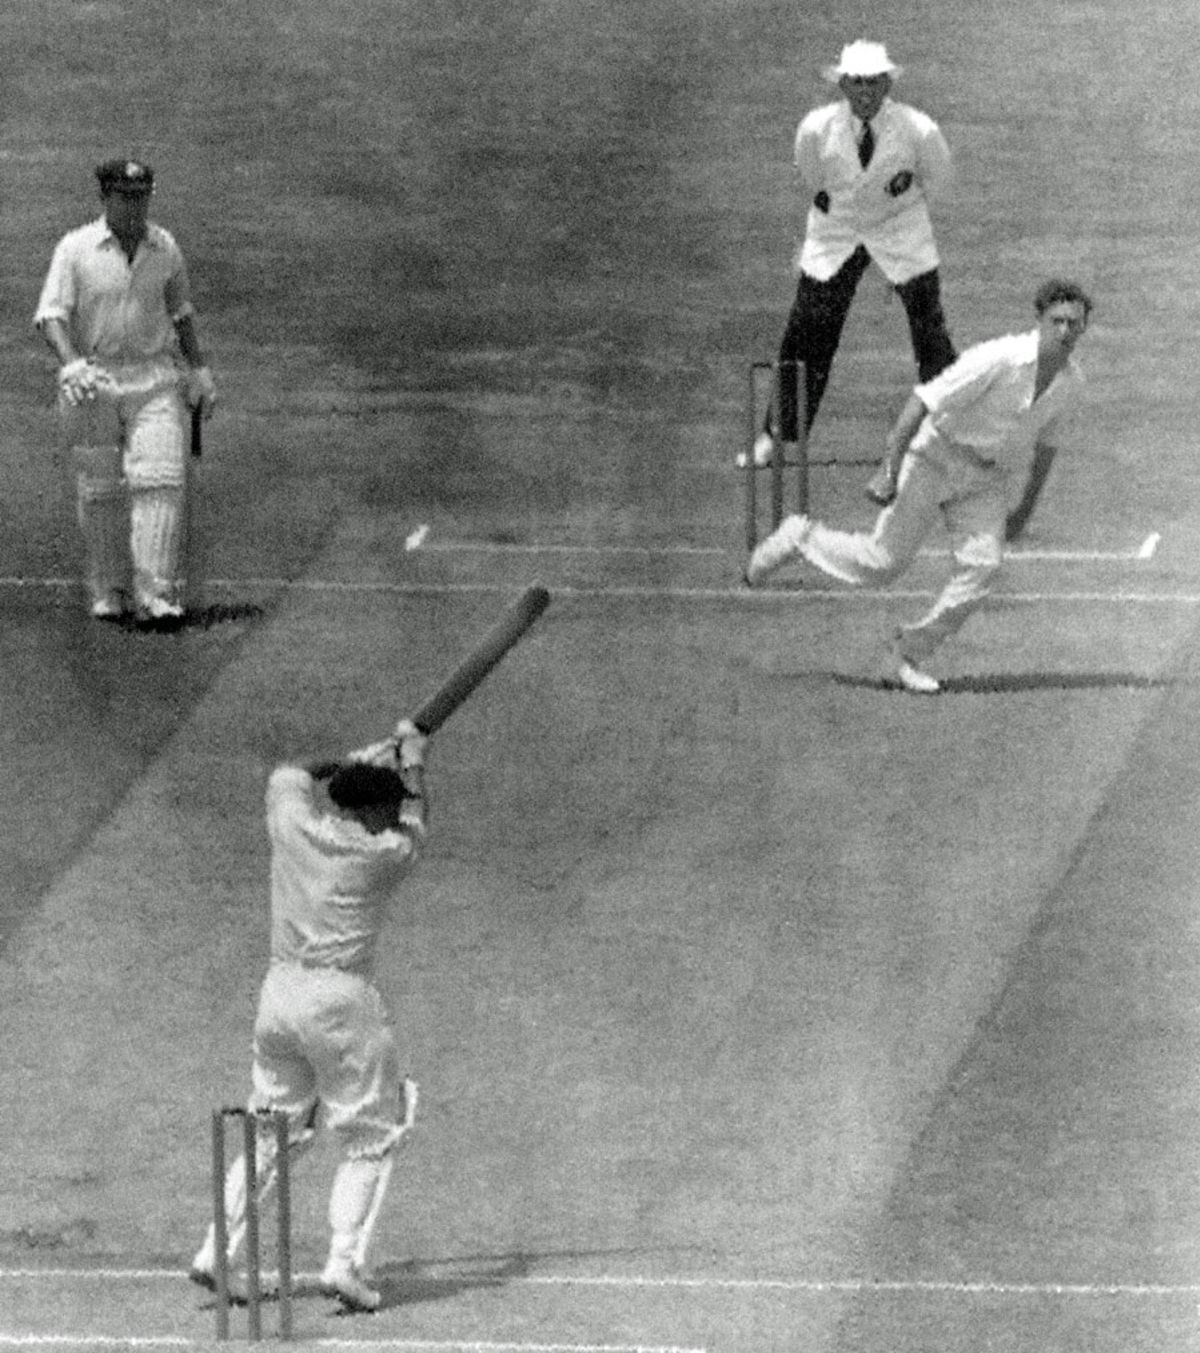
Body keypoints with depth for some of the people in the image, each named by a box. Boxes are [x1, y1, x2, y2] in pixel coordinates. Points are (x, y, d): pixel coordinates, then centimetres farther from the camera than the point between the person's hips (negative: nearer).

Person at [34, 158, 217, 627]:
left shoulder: (164, 248, 7)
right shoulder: (75, 249, -4)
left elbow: (180, 313, 20)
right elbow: (50, 315, -12)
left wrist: (198, 369, 16)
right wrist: (70, 364, -29)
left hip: (154, 379, 2)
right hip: (92, 381, -2)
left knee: (161, 482, -12)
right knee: (99, 491, 4)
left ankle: (156, 593, -14)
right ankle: (108, 592, 17)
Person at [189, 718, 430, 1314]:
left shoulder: (293, 821, 4)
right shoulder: (381, 852, -5)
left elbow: (288, 774, 28)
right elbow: (415, 825, 19)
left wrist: (361, 759, 34)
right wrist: (412, 759, 34)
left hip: (279, 992, 5)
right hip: (341, 998, -5)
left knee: (274, 1134, 16)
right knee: (371, 1138, 4)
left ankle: (218, 1253, 9)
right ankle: (345, 1261, -9)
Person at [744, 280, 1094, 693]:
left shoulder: (1071, 380, -3)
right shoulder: (996, 360, -25)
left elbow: (1045, 441, 16)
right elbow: (926, 399, -24)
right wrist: (891, 464, -27)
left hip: (988, 480, 6)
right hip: (937, 457, -6)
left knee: (982, 565, -14)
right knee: (885, 561, -7)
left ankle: (914, 650, 2)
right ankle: (800, 538, 18)